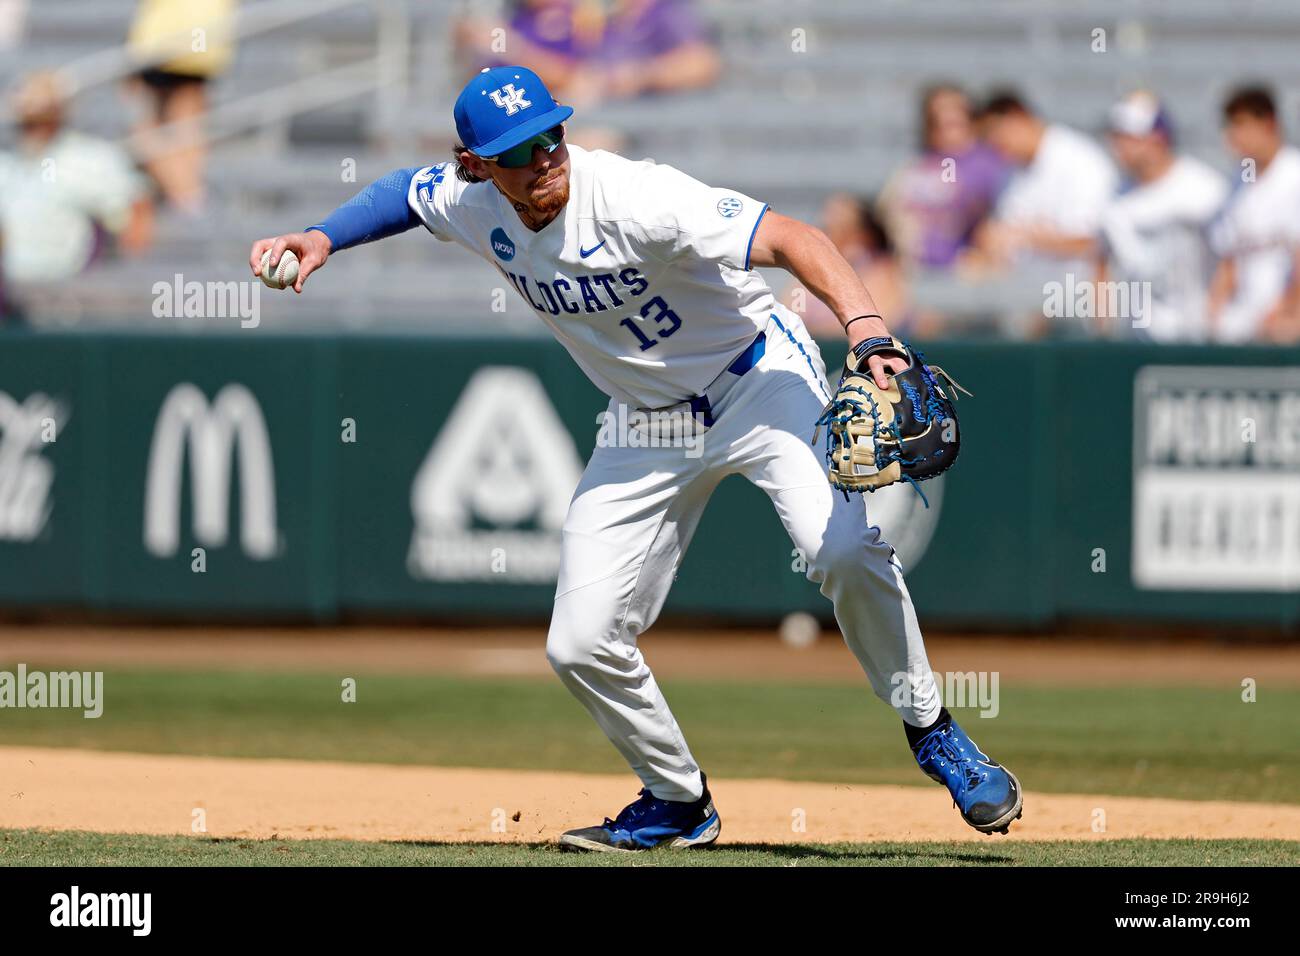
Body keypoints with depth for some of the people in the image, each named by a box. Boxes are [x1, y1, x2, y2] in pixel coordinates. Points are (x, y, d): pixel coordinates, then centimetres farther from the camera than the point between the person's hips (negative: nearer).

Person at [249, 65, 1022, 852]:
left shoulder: (634, 198, -30)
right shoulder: (475, 205, -10)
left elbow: (789, 238, -38)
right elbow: (408, 192, 15)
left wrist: (868, 330, -53)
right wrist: (322, 240, -1)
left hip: (758, 382, -6)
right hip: (648, 425, 6)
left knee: (844, 547, -32)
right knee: (581, 645, -2)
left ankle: (930, 731, -10)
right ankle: (680, 802, 22)